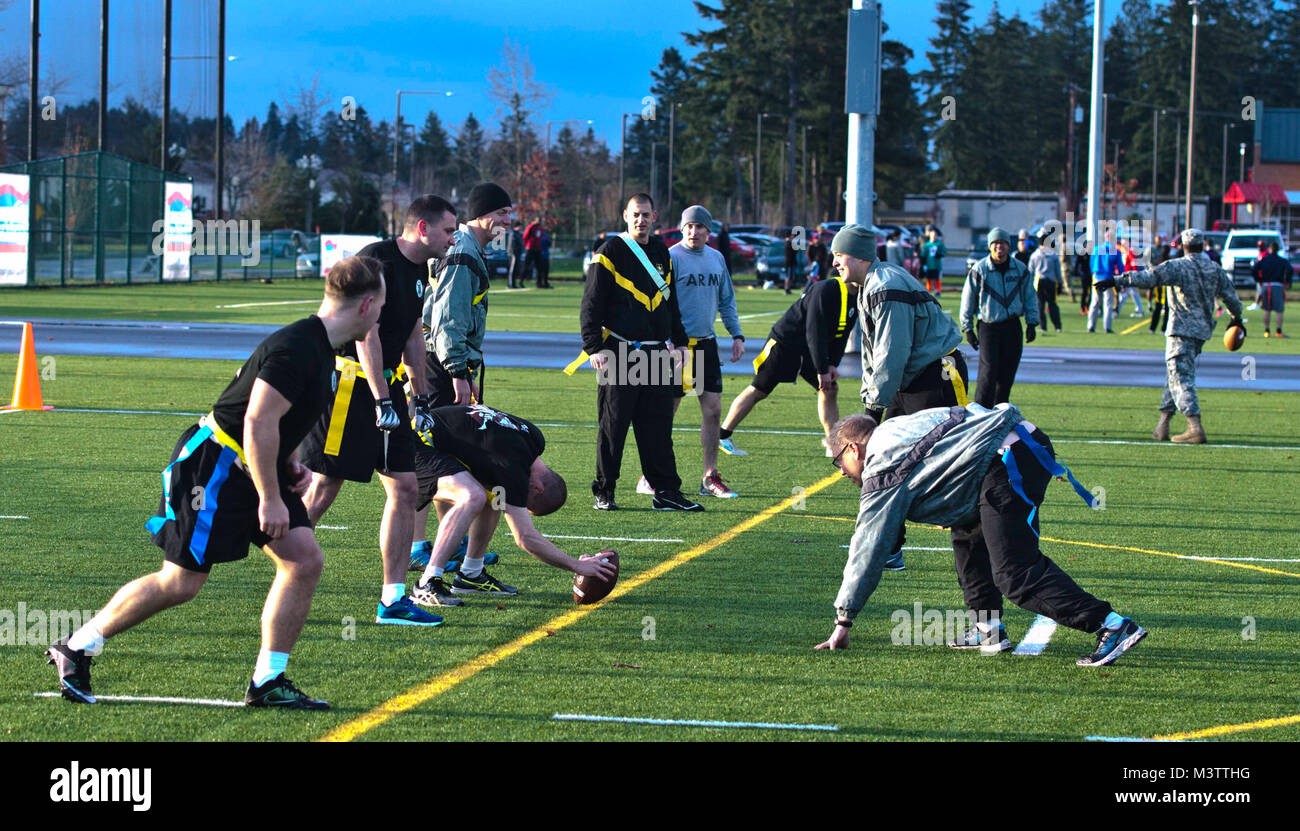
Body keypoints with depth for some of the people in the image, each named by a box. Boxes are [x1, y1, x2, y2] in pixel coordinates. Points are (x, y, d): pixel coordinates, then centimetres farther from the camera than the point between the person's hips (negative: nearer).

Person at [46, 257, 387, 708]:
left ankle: (267, 682, 5)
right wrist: (270, 499, -23)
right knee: (180, 583, -5)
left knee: (304, 560, -1)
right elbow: (258, 423, -27)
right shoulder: (295, 349, -23)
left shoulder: (319, 348, 9)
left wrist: (289, 463, 10)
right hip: (212, 467, -10)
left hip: (252, 468, 10)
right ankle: (75, 649, 10)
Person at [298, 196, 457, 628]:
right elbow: (366, 335, -20)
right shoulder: (378, 261, -16)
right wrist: (383, 401, -21)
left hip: (386, 383, 9)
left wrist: (421, 399, 21)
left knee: (404, 487, 3)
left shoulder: (418, 271, 13)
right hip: (349, 381, -9)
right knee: (323, 488, -7)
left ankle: (393, 599, 6)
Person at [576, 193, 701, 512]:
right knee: (613, 425, -1)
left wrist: (678, 342, 22)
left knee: (658, 425, 5)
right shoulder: (610, 253, -3)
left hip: (655, 354, 5)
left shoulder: (661, 253, 15)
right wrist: (594, 348, -12)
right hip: (618, 354, -5)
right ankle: (604, 492, 6)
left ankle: (665, 491, 8)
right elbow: (591, 305, -5)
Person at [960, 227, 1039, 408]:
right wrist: (968, 328, -1)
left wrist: (1031, 323, 8)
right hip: (988, 327, -4)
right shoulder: (979, 270, -5)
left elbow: (1030, 297, 15)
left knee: (1007, 373, 6)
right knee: (989, 371, -13)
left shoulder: (1020, 269, 5)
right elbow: (968, 300, 1)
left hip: (1012, 326, 4)